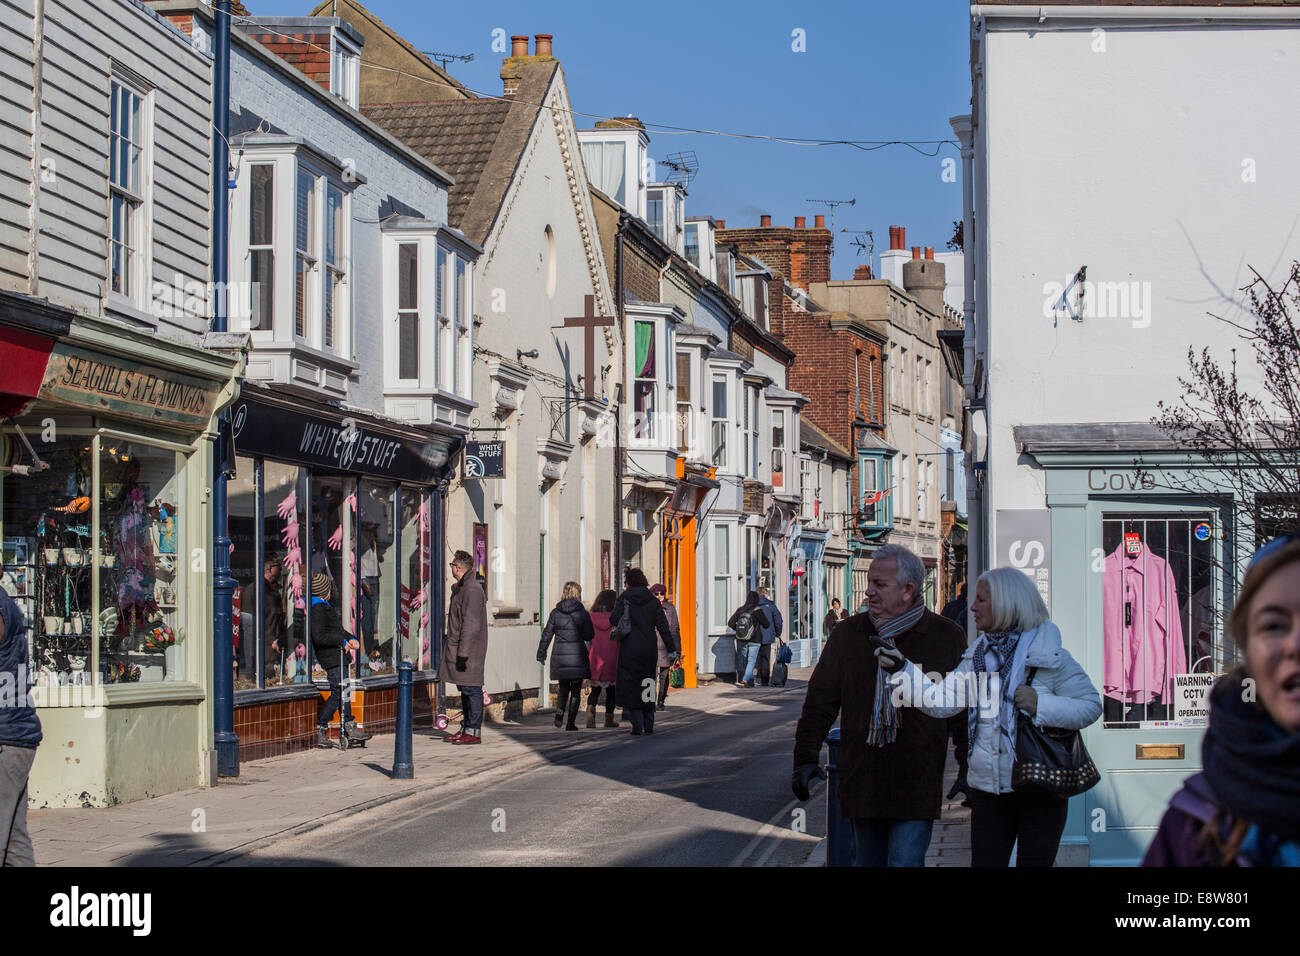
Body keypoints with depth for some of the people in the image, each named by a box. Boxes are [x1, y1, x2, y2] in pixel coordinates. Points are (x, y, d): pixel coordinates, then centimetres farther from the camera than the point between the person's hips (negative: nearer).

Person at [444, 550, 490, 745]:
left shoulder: (472, 590, -15)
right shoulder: (460, 588, 17)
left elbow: (471, 625, -21)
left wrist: (463, 652, -23)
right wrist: (452, 647, 21)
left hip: (469, 649, -10)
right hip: (459, 649, 10)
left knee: (471, 690, -7)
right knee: (465, 690, 13)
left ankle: (473, 732, -5)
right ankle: (466, 729, 18)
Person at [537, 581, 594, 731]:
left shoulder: (555, 613, 0)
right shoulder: (583, 613, -6)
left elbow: (547, 635, 3)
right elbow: (589, 636, -4)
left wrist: (541, 654, 11)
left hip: (559, 657, 2)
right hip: (578, 657, -2)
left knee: (563, 688, 20)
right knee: (576, 691, 7)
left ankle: (560, 711, -4)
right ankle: (571, 723, 3)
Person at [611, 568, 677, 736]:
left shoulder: (623, 598, -4)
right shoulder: (653, 601, 6)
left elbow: (615, 620, -15)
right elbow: (663, 626, 3)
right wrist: (671, 648, 4)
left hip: (629, 648, -4)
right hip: (649, 648, 4)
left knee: (630, 686, 1)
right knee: (648, 684, 14)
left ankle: (637, 726, -7)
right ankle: (649, 725, 14)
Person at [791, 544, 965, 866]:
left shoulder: (946, 636, 1)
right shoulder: (848, 634, 7)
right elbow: (820, 701, 7)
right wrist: (806, 756, -2)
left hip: (916, 789, -3)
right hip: (861, 785, 3)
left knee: (905, 860, -11)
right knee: (867, 860, 12)